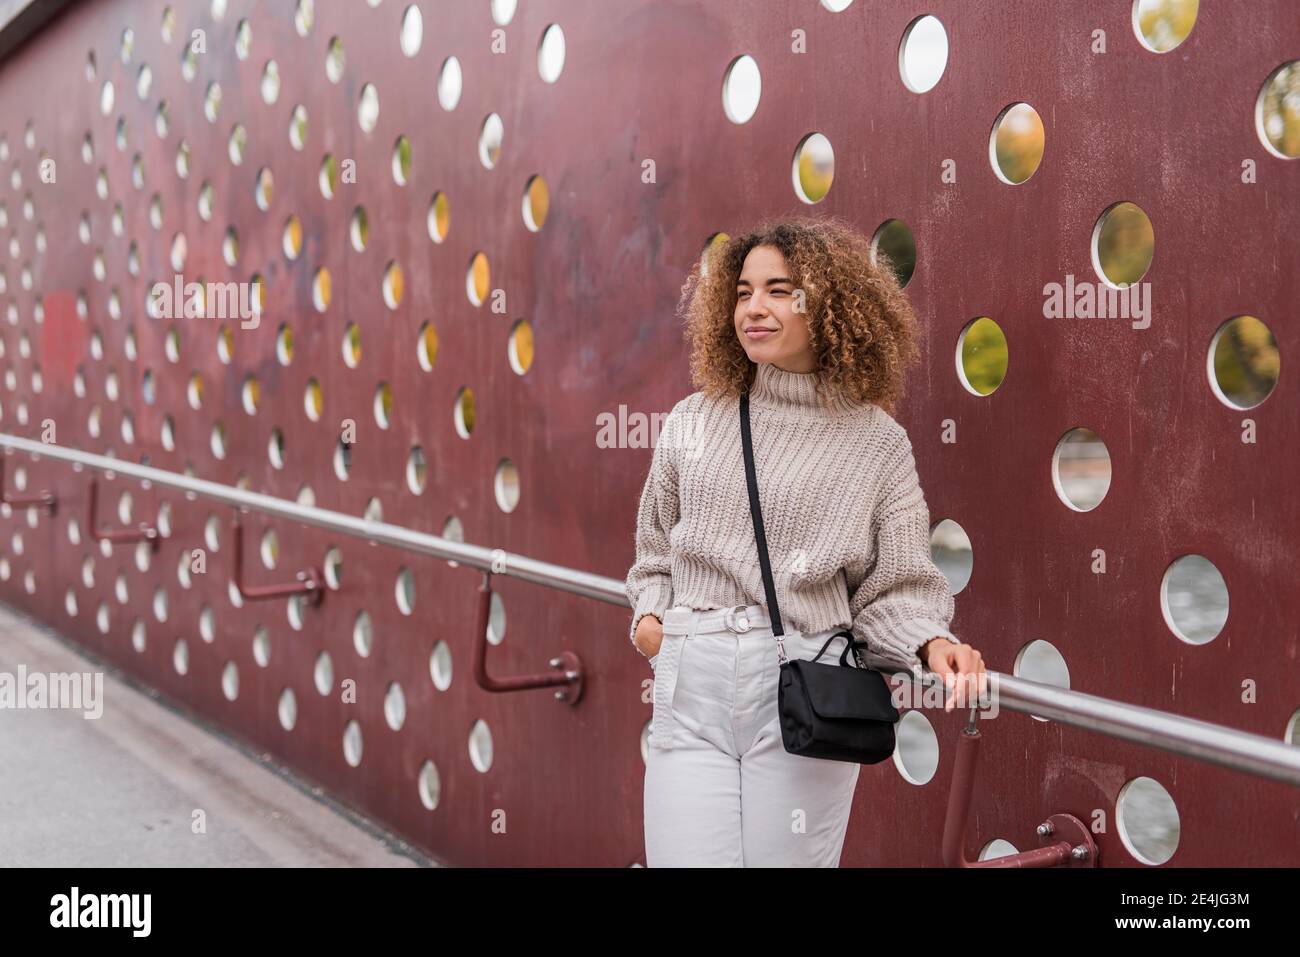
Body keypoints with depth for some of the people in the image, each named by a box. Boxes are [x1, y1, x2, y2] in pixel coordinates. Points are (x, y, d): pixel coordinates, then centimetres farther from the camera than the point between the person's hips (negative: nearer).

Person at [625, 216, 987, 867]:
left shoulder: (875, 441, 2)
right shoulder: (694, 422, 9)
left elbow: (894, 587, 0)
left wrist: (933, 644, -18)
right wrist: (648, 613, 4)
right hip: (692, 687, 2)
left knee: (789, 859, 6)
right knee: (686, 858, -1)